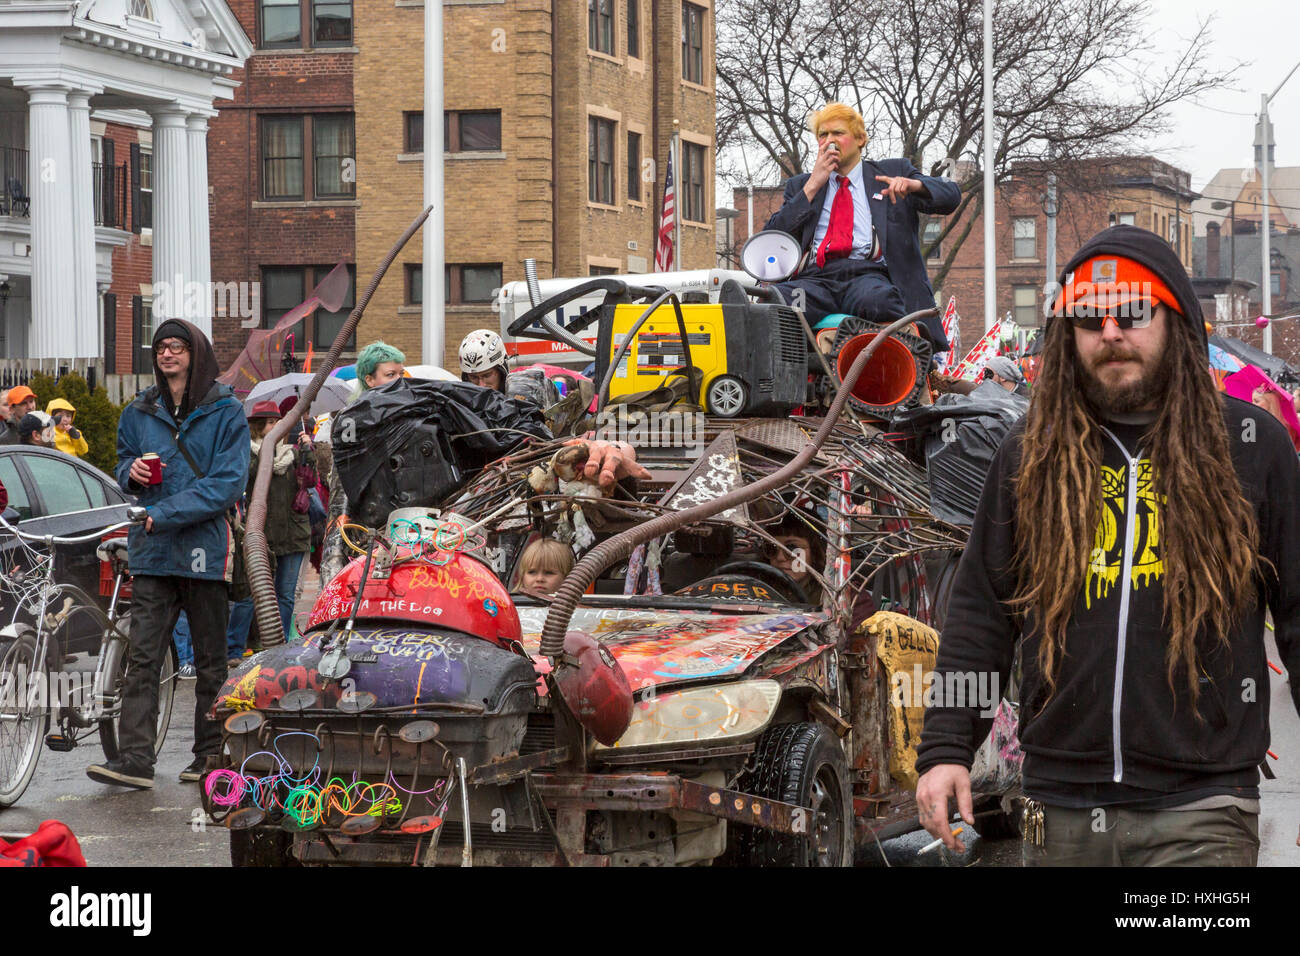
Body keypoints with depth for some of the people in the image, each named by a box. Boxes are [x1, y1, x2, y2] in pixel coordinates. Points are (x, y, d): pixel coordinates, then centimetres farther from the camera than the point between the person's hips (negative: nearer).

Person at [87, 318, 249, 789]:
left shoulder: (226, 411, -1)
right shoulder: (139, 412, 13)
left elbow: (227, 483, -9)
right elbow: (123, 461, 26)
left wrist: (165, 513, -15)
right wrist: (132, 471, 1)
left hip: (204, 546, -3)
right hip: (152, 552, 3)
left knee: (210, 658, 6)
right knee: (142, 657, -6)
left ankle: (210, 757, 15)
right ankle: (134, 759, -10)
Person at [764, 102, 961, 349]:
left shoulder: (892, 171, 24)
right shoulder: (800, 185, 28)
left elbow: (950, 195, 13)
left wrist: (912, 184, -9)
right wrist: (813, 185, 7)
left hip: (869, 275, -1)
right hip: (816, 277, 2)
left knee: (876, 299, -41)